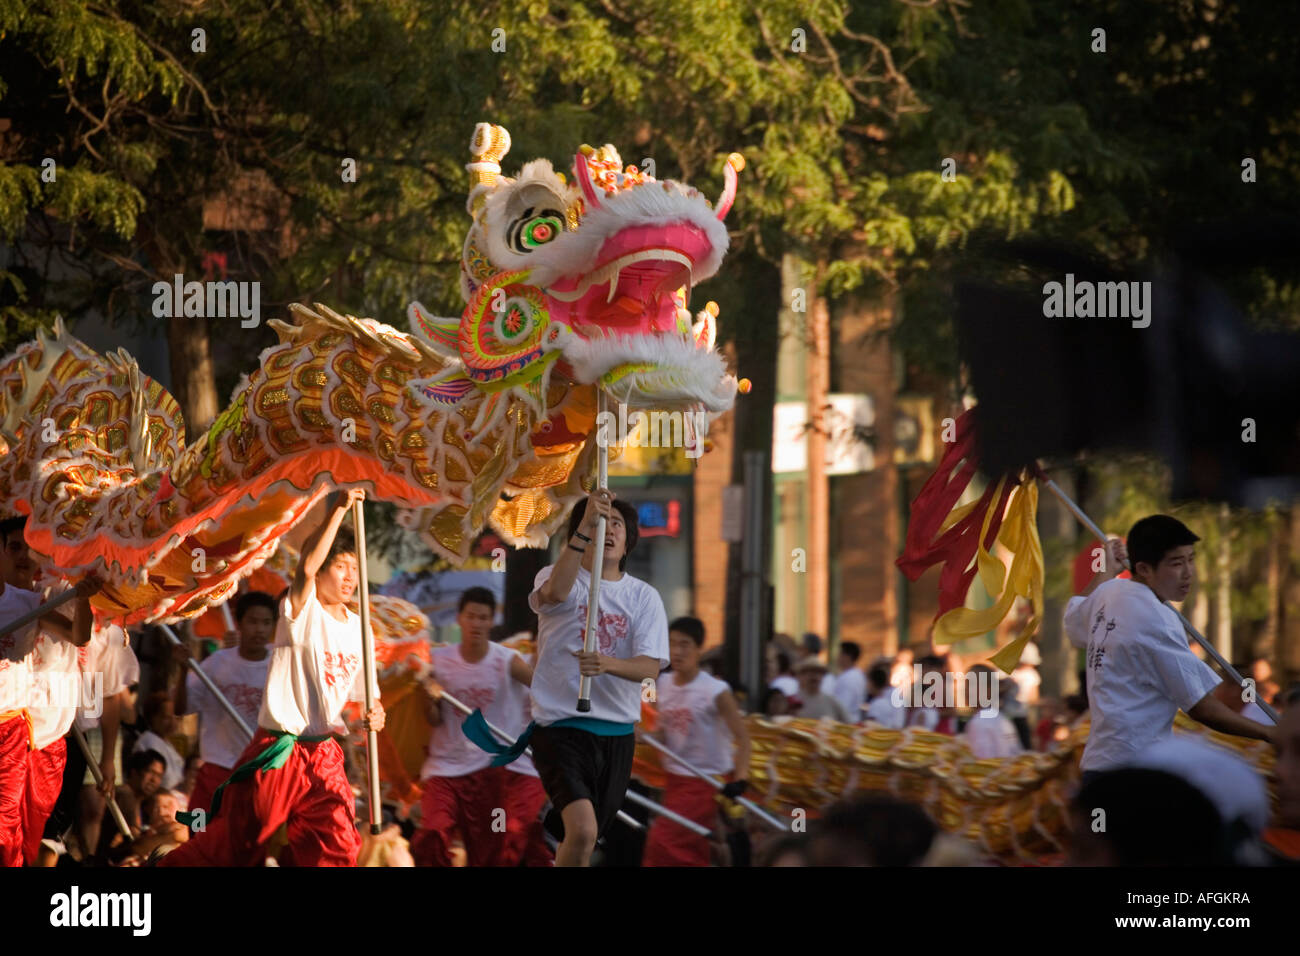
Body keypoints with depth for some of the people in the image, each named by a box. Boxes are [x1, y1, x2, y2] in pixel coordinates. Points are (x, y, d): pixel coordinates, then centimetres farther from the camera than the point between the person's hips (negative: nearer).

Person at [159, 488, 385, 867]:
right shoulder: (302, 611, -9)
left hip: (323, 759, 6)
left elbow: (366, 692, 18)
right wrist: (337, 511, -30)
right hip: (277, 754, -6)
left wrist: (374, 715, -6)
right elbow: (308, 567, -31)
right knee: (230, 848, 0)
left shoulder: (356, 628, 11)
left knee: (339, 852, 0)